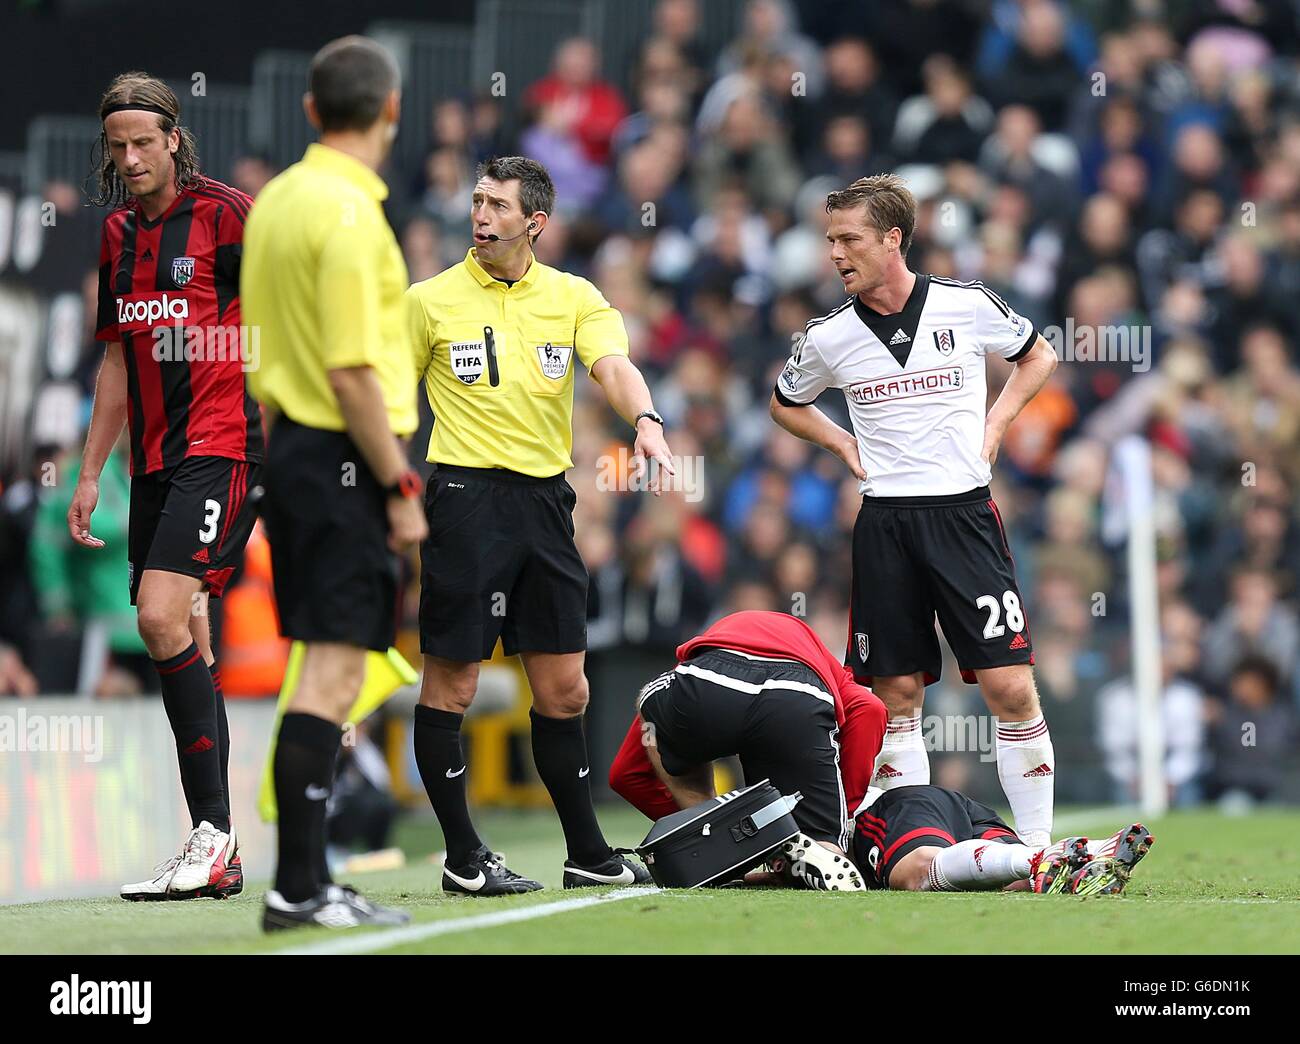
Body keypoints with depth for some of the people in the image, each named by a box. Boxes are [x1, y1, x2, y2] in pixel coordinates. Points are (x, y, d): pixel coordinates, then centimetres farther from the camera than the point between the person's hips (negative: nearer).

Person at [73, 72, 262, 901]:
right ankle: (217, 857, 7)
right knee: (183, 644, 4)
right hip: (155, 458, 7)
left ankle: (214, 829, -18)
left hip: (222, 445, -7)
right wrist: (90, 473, 21)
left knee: (163, 616, -21)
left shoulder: (225, 212, -6)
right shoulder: (118, 236, 16)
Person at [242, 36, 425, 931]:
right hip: (346, 460, -9)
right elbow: (353, 373, -20)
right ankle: (299, 886, -9)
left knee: (327, 669, 14)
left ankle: (306, 880, 16)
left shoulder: (276, 200, 11)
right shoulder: (348, 214, -16)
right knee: (334, 672, -8)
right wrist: (401, 487, -15)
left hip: (291, 447, 9)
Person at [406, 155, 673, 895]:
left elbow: (614, 367, -9)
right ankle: (464, 857, 4)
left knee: (564, 689, 7)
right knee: (452, 685, -5)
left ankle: (588, 854, 15)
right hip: (465, 495, -3)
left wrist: (646, 423, -29)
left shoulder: (574, 298, 8)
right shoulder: (431, 300, 2)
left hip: (545, 498, 3)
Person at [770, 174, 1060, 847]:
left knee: (1010, 687, -9)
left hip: (964, 511, -2)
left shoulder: (969, 306, -2)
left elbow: (1038, 357, 17)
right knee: (896, 696, 2)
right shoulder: (830, 337, 3)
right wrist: (842, 443, 8)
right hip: (884, 525, 2)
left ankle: (1038, 845, -2)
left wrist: (995, 424, 4)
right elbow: (785, 403, 23)